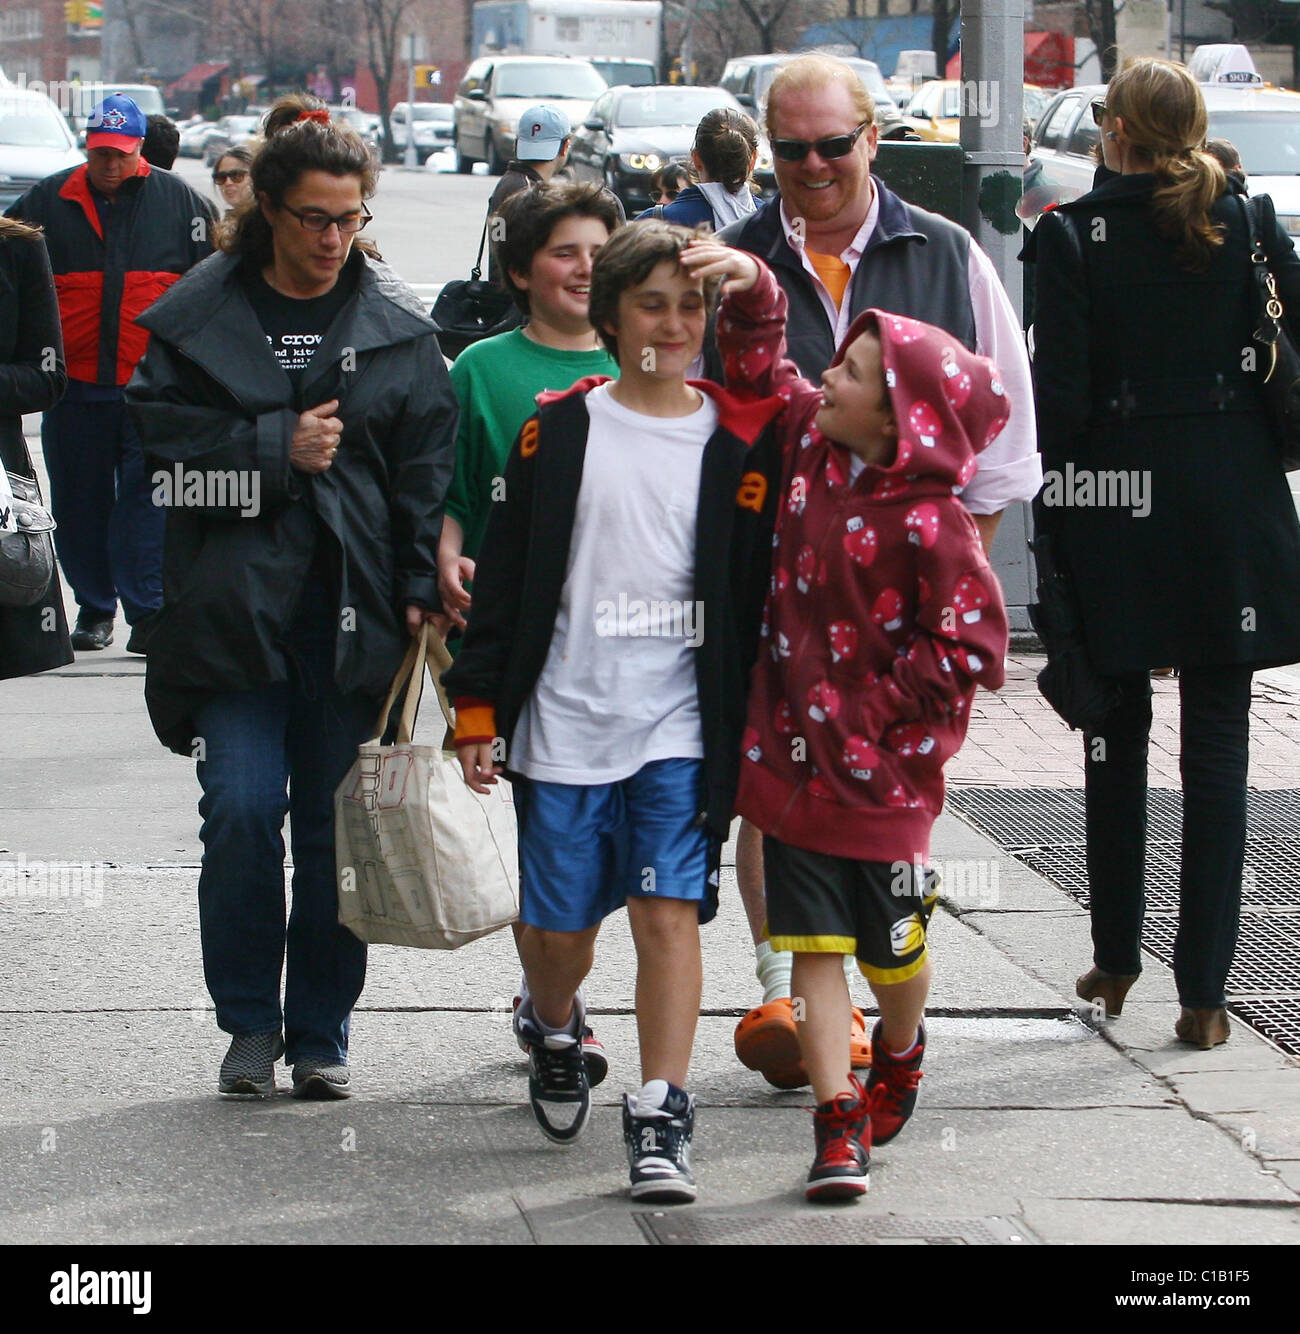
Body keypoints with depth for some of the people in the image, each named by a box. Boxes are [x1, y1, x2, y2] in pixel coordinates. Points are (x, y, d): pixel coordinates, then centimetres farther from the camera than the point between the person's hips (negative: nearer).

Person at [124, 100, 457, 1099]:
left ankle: (322, 1033, 13)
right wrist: (278, 448, -10)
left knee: (335, 824, 3)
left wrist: (421, 590, -4)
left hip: (353, 606, 1)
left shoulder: (397, 323, 7)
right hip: (238, 597, -1)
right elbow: (160, 437, -1)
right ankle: (250, 1024, 8)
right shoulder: (202, 314, 3)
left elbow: (428, 465, 5)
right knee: (241, 812, -7)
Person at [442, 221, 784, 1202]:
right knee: (560, 926, 10)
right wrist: (478, 709, 1)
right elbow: (507, 577, 4)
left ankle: (661, 1121, -8)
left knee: (671, 913, -10)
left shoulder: (740, 440, 3)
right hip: (564, 718, 1)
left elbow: (759, 586, 6)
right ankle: (554, 1031, 42)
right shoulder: (558, 430, 2)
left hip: (683, 723, -1)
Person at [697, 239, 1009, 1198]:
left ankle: (900, 1052, 45)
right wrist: (753, 291, -4)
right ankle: (840, 1123, 6)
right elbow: (760, 372, 13)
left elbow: (973, 651, -21)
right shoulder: (810, 447, -2)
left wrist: (875, 712, -14)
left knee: (893, 950, 15)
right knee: (814, 945, 2)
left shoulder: (929, 525, -20)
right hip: (793, 758, 5)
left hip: (881, 776, -4)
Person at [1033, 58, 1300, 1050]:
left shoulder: (1075, 234, -8)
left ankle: (1116, 959, 22)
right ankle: (1204, 987, 0)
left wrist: (1054, 505, 0)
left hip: (1116, 501, -1)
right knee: (1217, 745, 3)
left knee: (1118, 737, 15)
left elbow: (1060, 391, -10)